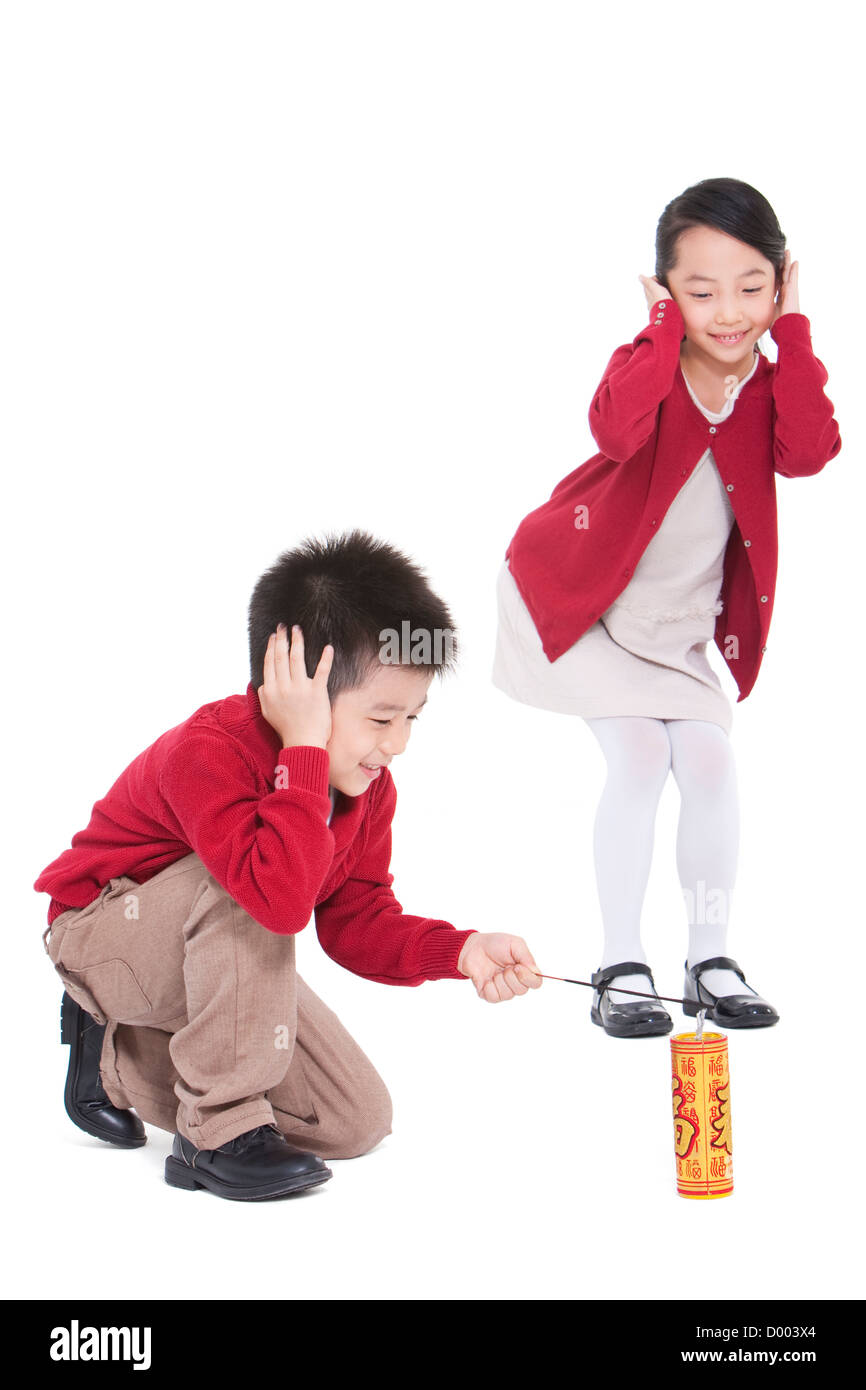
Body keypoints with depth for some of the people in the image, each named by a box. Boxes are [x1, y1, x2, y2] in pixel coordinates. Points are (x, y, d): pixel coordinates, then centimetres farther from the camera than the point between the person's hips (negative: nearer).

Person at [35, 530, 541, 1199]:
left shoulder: (368, 783, -8)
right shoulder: (206, 752, -34)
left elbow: (357, 920, -5)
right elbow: (281, 897, -49)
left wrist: (460, 950, -22)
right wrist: (304, 750, -44)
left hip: (215, 955, 8)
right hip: (100, 933, -7)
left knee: (358, 1120, 1)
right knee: (249, 888, -39)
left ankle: (120, 1060, 16)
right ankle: (221, 1131, -23)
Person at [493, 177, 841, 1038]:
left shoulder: (770, 382, -6)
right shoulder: (646, 362, -17)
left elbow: (807, 455, -29)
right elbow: (618, 431, -42)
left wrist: (791, 330, -25)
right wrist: (667, 324, -31)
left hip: (680, 621, 4)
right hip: (579, 597, -4)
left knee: (709, 757, -6)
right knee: (639, 754, -14)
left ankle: (710, 959, 10)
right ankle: (620, 969, -2)